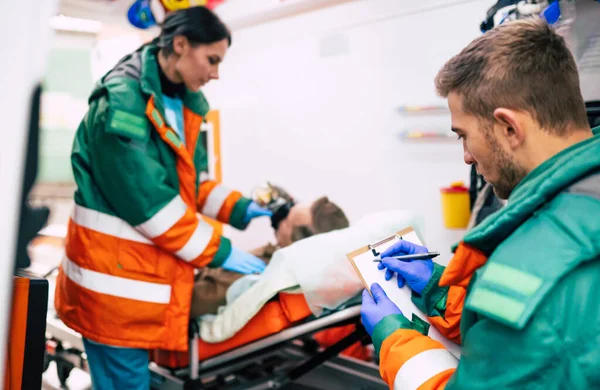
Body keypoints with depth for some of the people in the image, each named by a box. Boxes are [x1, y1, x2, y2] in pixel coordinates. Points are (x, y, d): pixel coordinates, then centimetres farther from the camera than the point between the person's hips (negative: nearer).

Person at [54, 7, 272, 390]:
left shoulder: (186, 104, 9)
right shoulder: (122, 101, -18)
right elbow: (147, 201, -22)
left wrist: (239, 209, 0)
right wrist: (220, 253, -17)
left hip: (150, 270, 8)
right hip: (115, 275, -8)